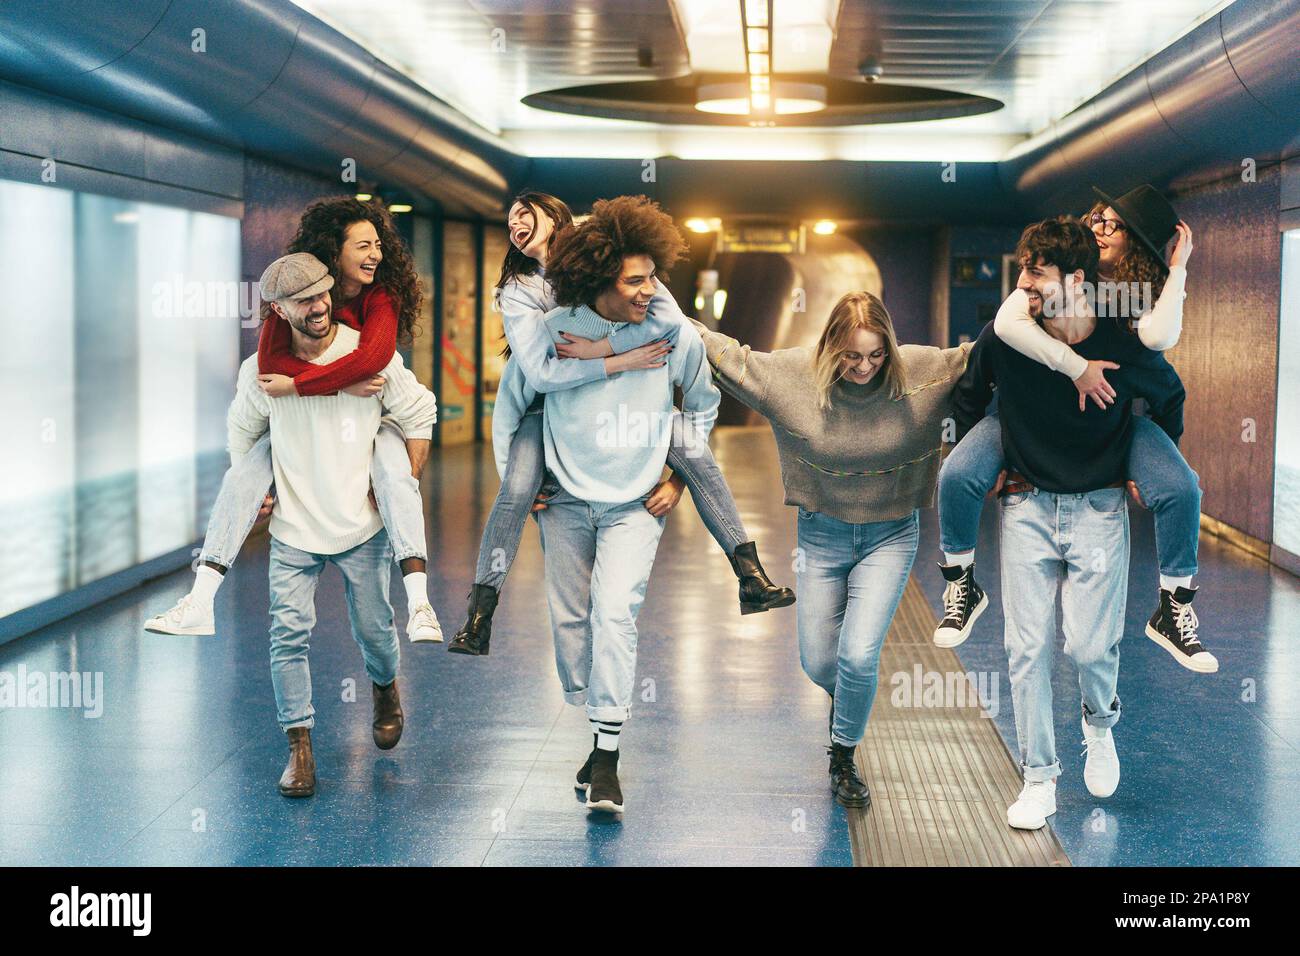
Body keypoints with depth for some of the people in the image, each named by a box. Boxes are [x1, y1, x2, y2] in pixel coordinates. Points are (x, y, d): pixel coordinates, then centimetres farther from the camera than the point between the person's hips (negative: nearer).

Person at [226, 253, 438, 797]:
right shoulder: (260, 371, -6)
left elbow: (420, 414, 2)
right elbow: (242, 431, 14)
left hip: (363, 527, 0)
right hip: (292, 530, 1)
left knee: (374, 628, 7)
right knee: (289, 633, -8)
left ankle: (385, 689, 41)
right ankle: (299, 747, 2)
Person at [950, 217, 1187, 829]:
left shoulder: (1127, 352, -13)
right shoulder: (1002, 339, -10)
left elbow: (1170, 397, 10)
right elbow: (968, 398, 12)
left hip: (1098, 508, -2)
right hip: (1026, 508, 2)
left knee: (1090, 645, -7)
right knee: (1027, 649, -1)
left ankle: (1101, 724, 28)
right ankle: (1038, 780, 11)